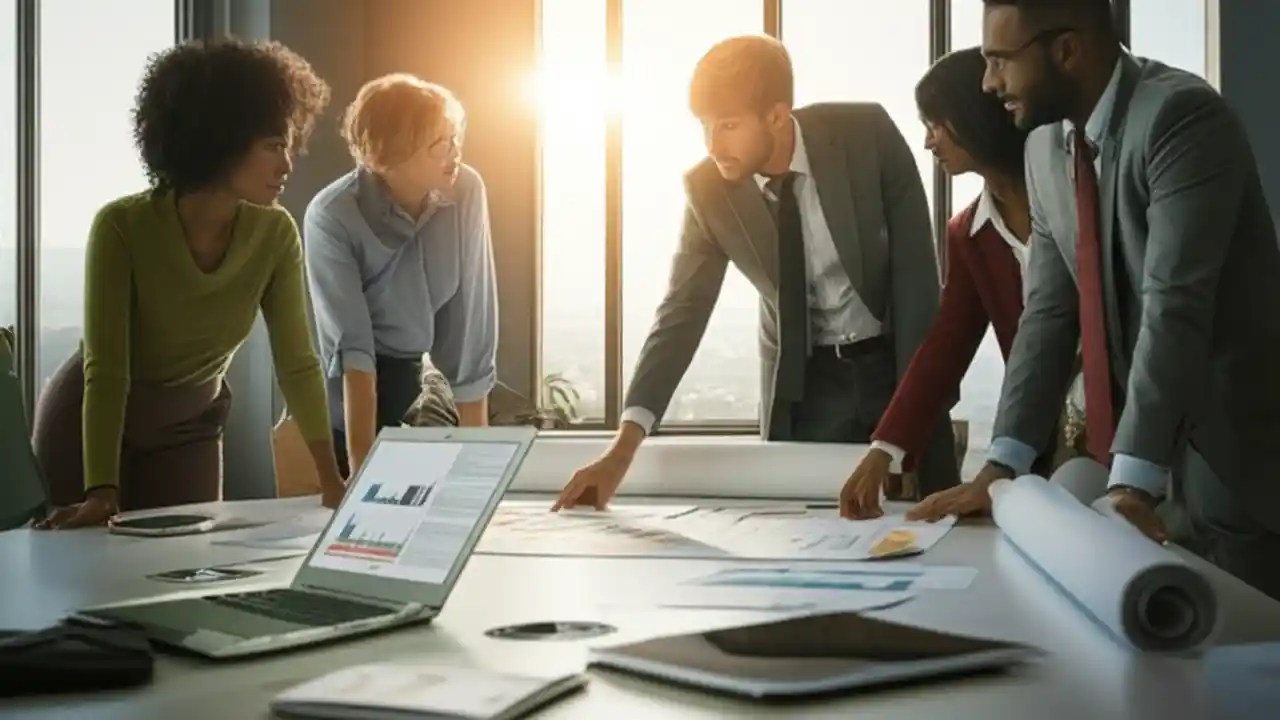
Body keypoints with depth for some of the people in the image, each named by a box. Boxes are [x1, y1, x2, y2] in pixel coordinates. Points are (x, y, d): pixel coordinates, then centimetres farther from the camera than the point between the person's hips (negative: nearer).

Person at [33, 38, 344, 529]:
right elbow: (105, 370, -27)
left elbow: (296, 362, -14)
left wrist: (331, 478, -23)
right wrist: (102, 492, -37)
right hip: (86, 422, -3)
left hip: (189, 427, 3)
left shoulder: (275, 235, -15)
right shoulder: (122, 227, -26)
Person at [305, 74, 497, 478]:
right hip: (356, 393, -3)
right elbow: (353, 346, -24)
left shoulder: (466, 191, -12)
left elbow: (472, 317, -8)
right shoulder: (332, 216, -21)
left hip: (417, 378, 3)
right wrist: (361, 464, -30)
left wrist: (477, 440, -9)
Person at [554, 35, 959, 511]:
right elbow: (682, 312, -12)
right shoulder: (708, 190, -14)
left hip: (898, 360, -1)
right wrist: (624, 447, -21)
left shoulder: (867, 132, -18)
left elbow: (915, 266, -12)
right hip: (799, 381, 1)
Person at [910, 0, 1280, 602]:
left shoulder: (1180, 117, -19)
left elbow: (1174, 305, -26)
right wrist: (1001, 466, -5)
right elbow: (1048, 310, 3)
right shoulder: (1046, 144, 4)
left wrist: (1132, 482, -32)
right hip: (1132, 454, 6)